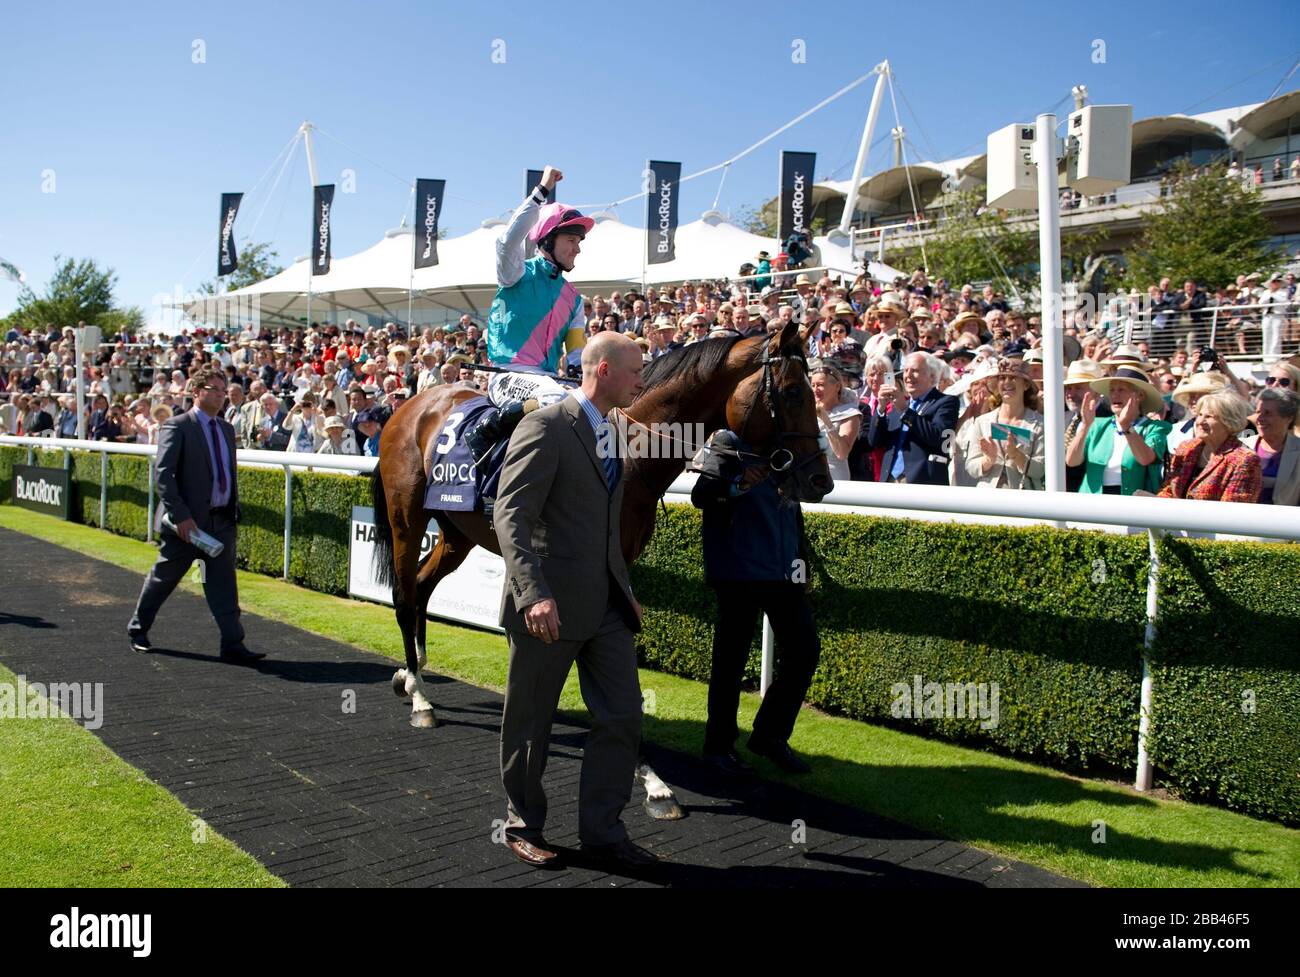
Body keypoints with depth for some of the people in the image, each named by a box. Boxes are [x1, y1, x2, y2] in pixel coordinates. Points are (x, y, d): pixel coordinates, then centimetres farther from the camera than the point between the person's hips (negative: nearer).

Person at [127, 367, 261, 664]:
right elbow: (163, 474, -15)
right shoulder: (176, 426, -9)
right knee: (163, 578, 12)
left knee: (223, 584, 0)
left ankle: (233, 645, -2)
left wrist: (234, 513, 12)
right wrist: (180, 516, -21)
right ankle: (138, 629, 34)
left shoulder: (227, 428, 13)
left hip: (222, 520, 5)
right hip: (187, 521, -5)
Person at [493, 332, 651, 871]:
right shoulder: (545, 426, -14)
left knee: (623, 716, 8)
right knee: (530, 722, 10)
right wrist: (534, 594, -30)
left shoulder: (608, 433, 13)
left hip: (606, 603, 8)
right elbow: (510, 516, -20)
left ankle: (602, 830, 22)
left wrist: (625, 589, 17)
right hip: (550, 604, -8)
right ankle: (523, 826, 28)